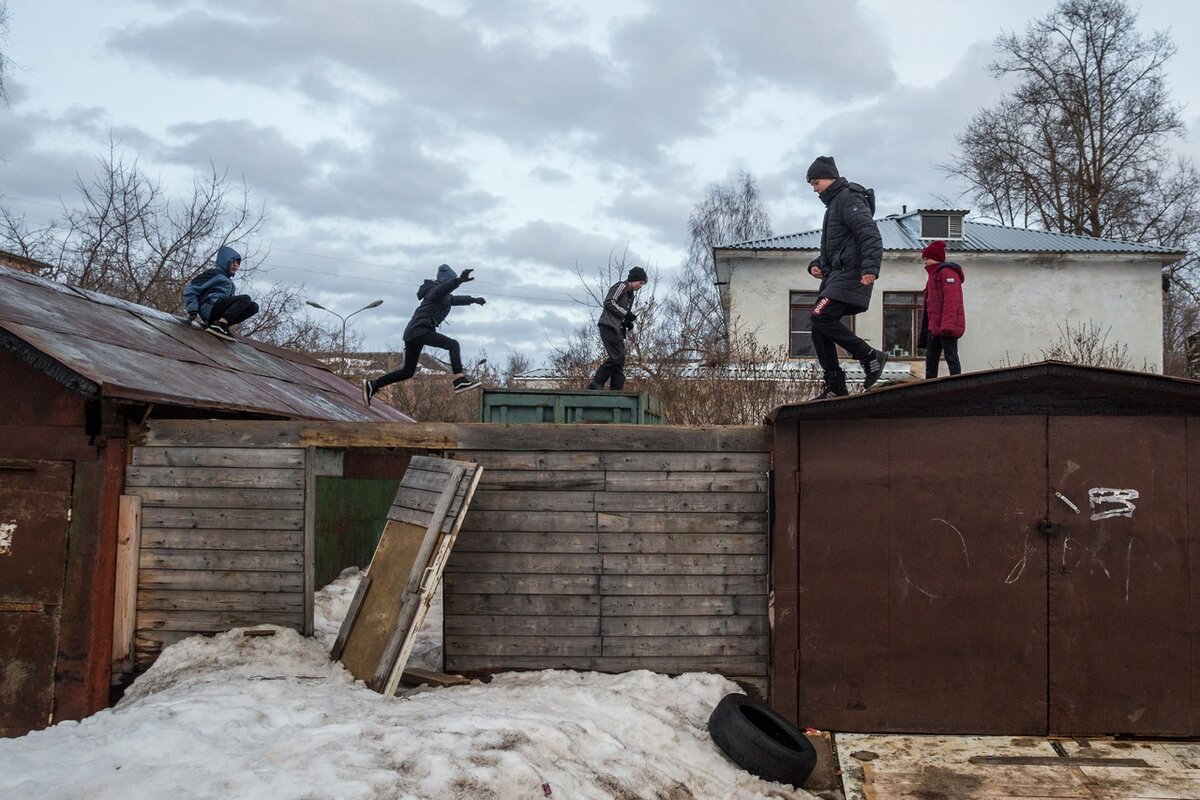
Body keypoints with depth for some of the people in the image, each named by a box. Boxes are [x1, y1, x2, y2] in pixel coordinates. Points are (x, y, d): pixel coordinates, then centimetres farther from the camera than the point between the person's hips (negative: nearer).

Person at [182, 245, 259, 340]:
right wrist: (193, 312, -12)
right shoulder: (214, 273, 3)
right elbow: (190, 289, -4)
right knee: (245, 299, -20)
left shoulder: (228, 281, 30)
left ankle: (221, 325, -15)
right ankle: (217, 325, -31)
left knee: (253, 306, -5)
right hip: (208, 307, -8)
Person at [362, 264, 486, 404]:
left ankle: (372, 385, 17)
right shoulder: (437, 290, -5)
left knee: (408, 371, 14)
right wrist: (460, 280, -47)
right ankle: (459, 381, -31)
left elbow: (455, 299, 46)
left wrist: (473, 300, 57)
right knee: (453, 345, -18)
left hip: (412, 332, 10)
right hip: (420, 330, -10)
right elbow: (446, 286, -30)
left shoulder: (445, 296, 25)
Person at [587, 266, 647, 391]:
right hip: (608, 325, -10)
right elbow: (609, 303, -15)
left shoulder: (630, 294, 25)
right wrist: (626, 314, -15)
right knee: (616, 357, -17)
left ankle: (617, 391, 3)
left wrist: (628, 322, 5)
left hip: (618, 329, 10)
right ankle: (596, 384, -14)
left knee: (620, 360, 4)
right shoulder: (621, 286, -3)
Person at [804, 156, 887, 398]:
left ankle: (870, 356, -14)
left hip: (849, 274, -10)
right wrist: (817, 264, 14)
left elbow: (870, 234, -20)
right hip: (835, 276, 10)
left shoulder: (848, 198, -7)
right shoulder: (834, 203, 25)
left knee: (821, 319, -22)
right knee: (819, 330, 3)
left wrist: (870, 267, -32)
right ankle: (835, 386, 5)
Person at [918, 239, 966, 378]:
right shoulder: (933, 274, 22)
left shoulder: (947, 272, -9)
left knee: (951, 358, -11)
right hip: (934, 327, 10)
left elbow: (951, 299, -20)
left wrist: (947, 324, -29)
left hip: (946, 328, -10)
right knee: (931, 361, 12)